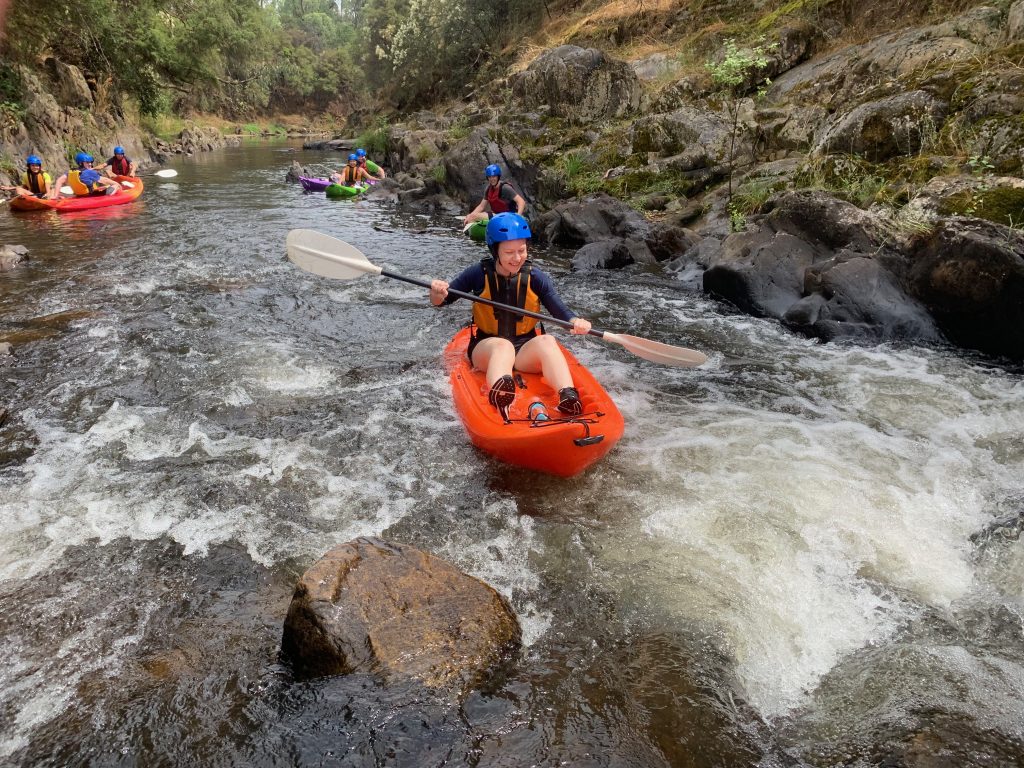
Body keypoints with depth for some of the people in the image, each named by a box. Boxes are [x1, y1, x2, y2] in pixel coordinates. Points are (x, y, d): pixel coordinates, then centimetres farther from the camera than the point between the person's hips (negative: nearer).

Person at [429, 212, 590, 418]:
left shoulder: (535, 278, -2)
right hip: (486, 348, -2)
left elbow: (561, 311, -8)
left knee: (546, 340, -30)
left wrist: (575, 322, -31)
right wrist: (437, 294, -24)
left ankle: (569, 399, -56)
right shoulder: (479, 274, -5)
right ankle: (498, 400, -70)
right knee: (503, 345, -36)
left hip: (525, 350, 2)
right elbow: (440, 302, 0)